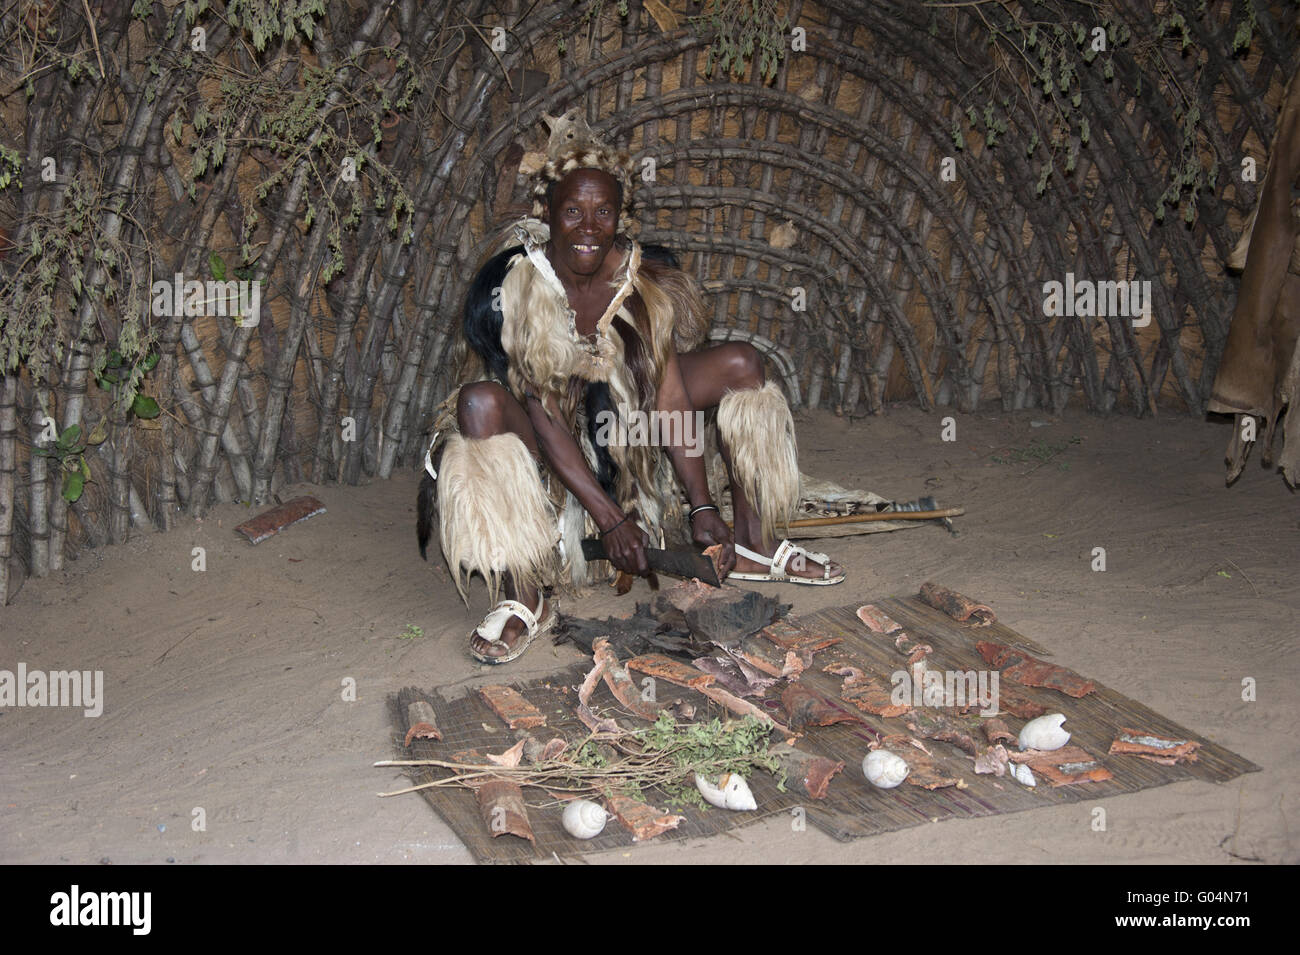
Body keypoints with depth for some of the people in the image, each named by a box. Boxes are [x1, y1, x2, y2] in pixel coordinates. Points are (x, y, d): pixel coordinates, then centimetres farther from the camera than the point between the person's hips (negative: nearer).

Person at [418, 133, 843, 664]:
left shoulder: (648, 281, -11)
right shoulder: (510, 287, -23)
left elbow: (670, 395, -12)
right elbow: (541, 413, -25)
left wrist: (702, 507, -18)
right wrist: (610, 518, -28)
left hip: (623, 421, 5)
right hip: (547, 443, -5)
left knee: (740, 363, -5)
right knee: (481, 403, -38)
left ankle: (752, 547, 3)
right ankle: (527, 600, -31)